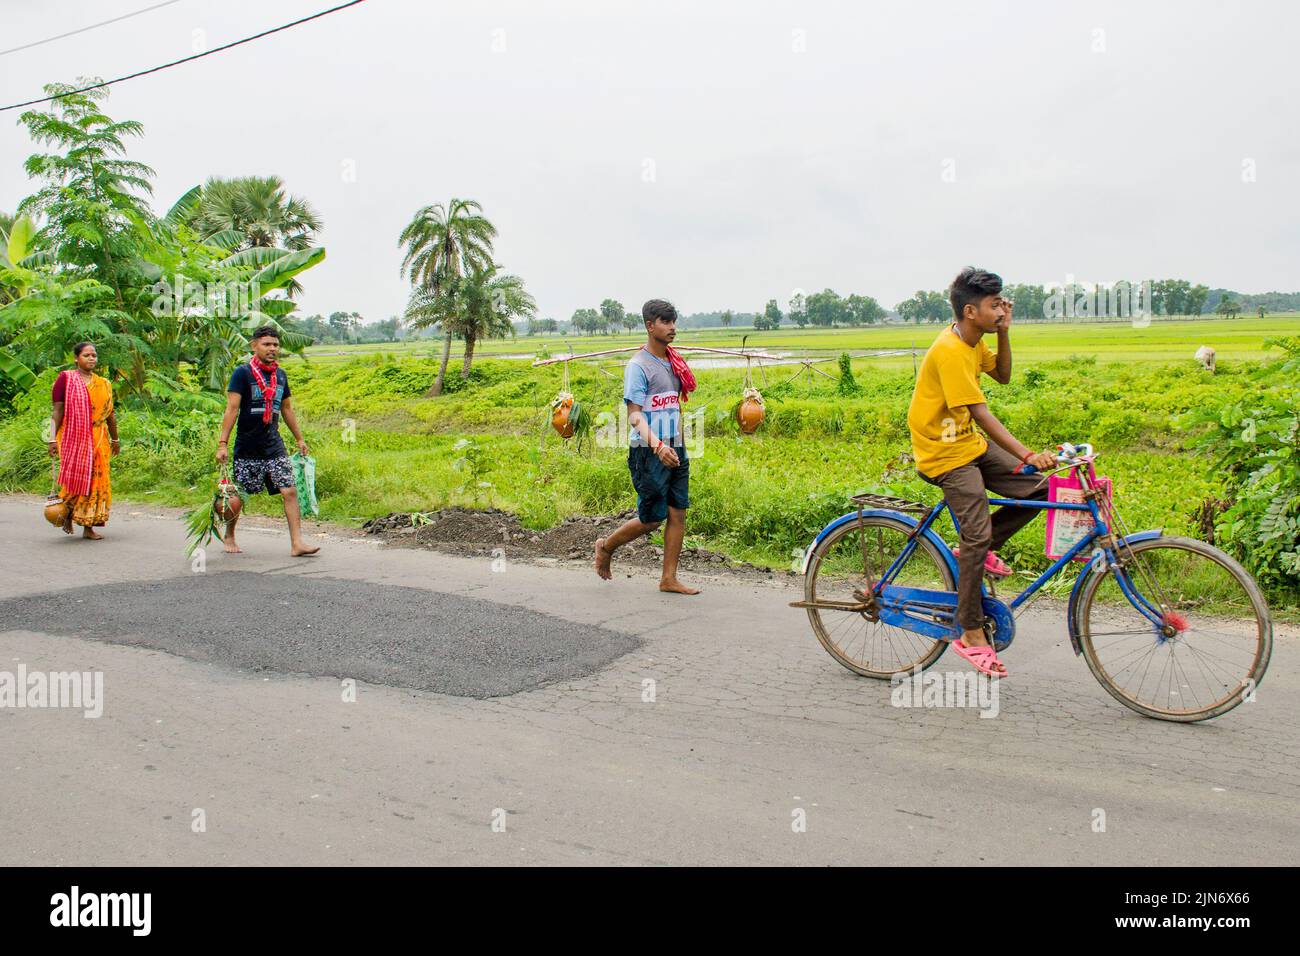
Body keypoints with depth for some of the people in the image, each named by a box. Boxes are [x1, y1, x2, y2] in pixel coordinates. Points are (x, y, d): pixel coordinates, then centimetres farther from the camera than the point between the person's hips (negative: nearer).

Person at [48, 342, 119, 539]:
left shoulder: (103, 384, 12)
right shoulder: (65, 379, -1)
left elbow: (110, 413, 17)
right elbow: (57, 410, -5)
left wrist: (115, 439, 17)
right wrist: (54, 439, -10)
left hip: (97, 439, 4)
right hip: (73, 438, -4)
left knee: (96, 480, 1)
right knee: (74, 478, -4)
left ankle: (89, 526, 7)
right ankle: (68, 517, 21)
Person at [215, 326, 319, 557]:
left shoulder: (280, 374, 11)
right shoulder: (242, 373, -6)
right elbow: (232, 409, -11)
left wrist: (299, 438, 24)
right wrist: (223, 443, -17)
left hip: (274, 447, 4)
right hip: (247, 449, -4)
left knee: (290, 492, -8)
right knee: (238, 497, 5)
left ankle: (297, 544, -9)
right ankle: (229, 536, 29)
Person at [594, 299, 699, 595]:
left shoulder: (674, 362, 13)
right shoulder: (638, 365, -12)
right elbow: (634, 415, -19)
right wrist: (657, 446, -34)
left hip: (675, 450, 7)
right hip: (648, 451, -7)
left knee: (678, 513, 4)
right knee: (651, 519, -1)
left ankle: (669, 579, 10)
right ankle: (606, 546, 24)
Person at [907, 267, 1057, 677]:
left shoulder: (973, 341, 5)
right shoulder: (949, 351, -23)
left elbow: (1003, 375, 16)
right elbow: (982, 413, -27)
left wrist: (1004, 332, 1)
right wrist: (1026, 454, -32)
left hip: (970, 443, 9)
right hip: (944, 452, -9)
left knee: (1038, 489, -3)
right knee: (978, 533, -14)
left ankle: (979, 550, 14)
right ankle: (971, 635, -3)